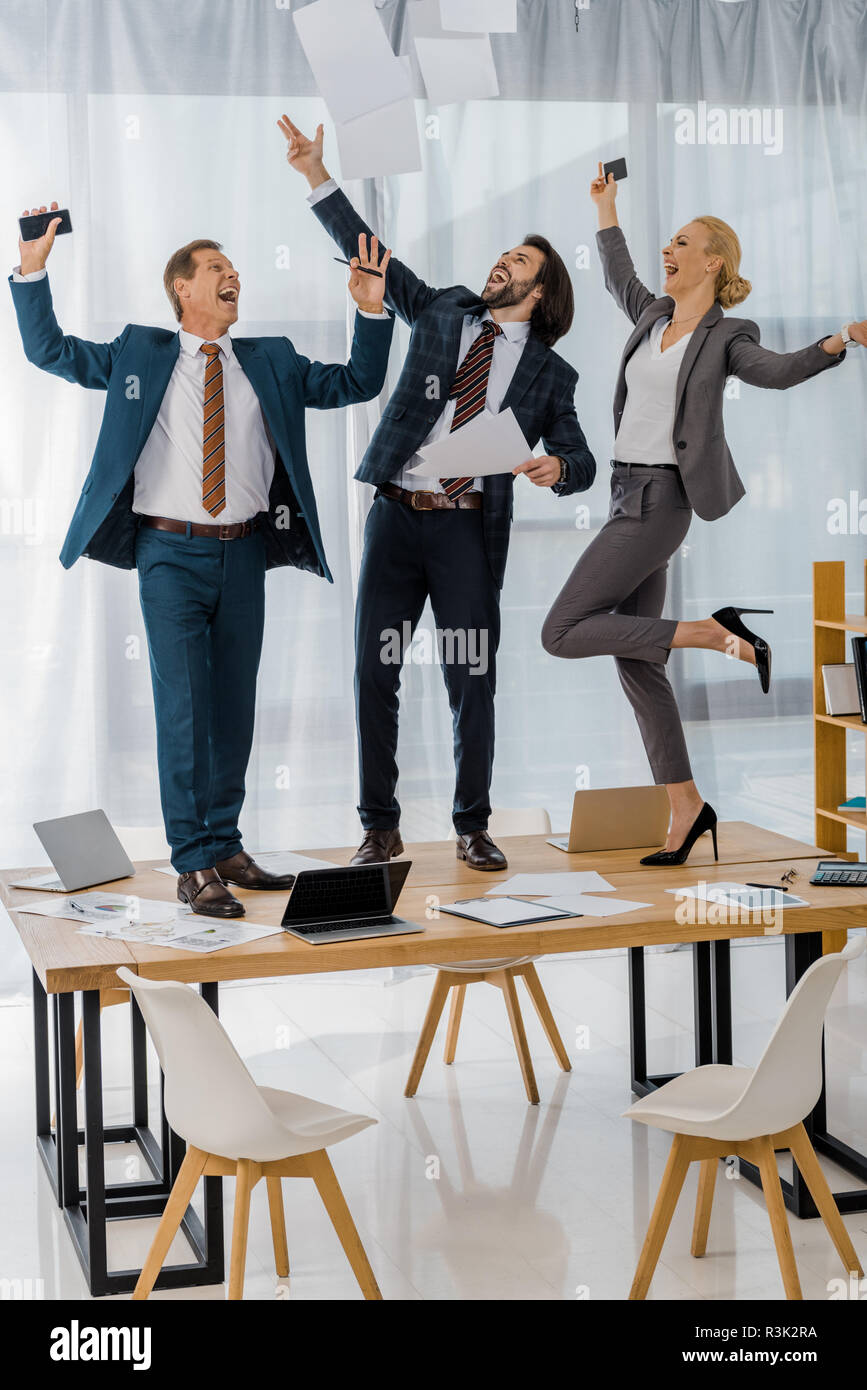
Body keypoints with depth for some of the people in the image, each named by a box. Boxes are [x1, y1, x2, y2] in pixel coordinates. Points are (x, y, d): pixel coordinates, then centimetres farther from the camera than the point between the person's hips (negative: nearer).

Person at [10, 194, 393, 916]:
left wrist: (372, 311, 3)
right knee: (185, 707, -8)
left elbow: (357, 383, 16)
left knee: (235, 706, 9)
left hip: (243, 556, 3)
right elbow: (51, 351, 8)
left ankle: (226, 847, 21)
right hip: (172, 554, -3)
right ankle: (196, 865, -3)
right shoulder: (139, 354, 7)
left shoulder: (271, 362, 13)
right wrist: (33, 270, -2)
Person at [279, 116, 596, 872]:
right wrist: (319, 176, 7)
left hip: (470, 530, -2)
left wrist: (555, 467, -18)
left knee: (473, 685, -1)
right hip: (397, 517, 2)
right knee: (374, 675, 2)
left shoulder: (549, 372, 8)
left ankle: (473, 828, 14)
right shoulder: (442, 310, 12)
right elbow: (368, 251, 13)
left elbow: (581, 460, 6)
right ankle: (381, 828, 12)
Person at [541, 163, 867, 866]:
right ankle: (687, 807, 12)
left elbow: (780, 369, -21)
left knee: (562, 634, -14)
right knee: (635, 661, 6)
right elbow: (620, 279, 34)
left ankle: (714, 634, -7)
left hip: (657, 500, -8)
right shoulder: (655, 316, 15)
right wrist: (606, 206, 41)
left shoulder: (725, 336, -4)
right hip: (629, 493, 8)